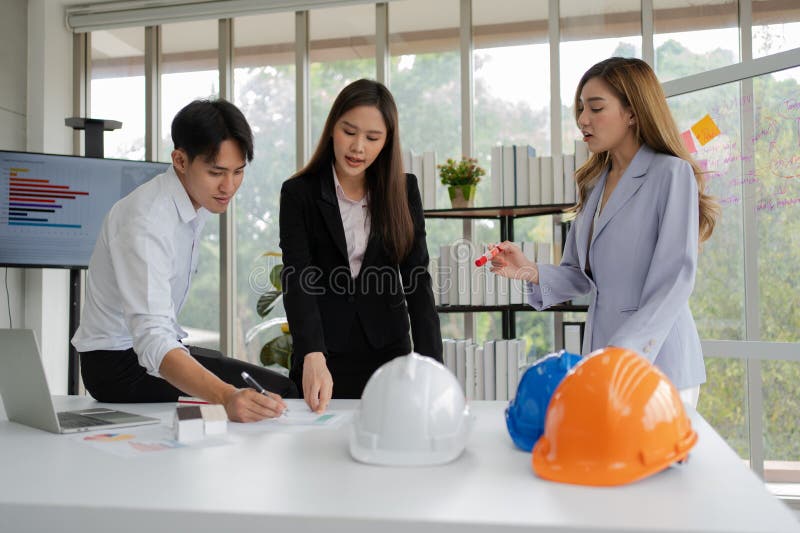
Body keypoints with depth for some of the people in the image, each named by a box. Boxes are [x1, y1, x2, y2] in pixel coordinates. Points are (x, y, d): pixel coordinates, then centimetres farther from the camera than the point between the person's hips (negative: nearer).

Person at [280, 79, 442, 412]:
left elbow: (417, 278, -6)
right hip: (322, 355, -1)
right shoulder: (299, 193, -6)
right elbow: (297, 279, -16)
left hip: (388, 351, 2)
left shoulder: (403, 191, -1)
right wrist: (312, 358, -32)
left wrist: (431, 363, -16)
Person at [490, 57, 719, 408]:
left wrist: (624, 350, -25)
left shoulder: (672, 174, -8)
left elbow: (675, 278, -16)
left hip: (657, 360, -6)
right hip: (601, 355, 6)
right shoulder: (594, 182, 13)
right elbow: (581, 274, 11)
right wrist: (531, 272, -8)